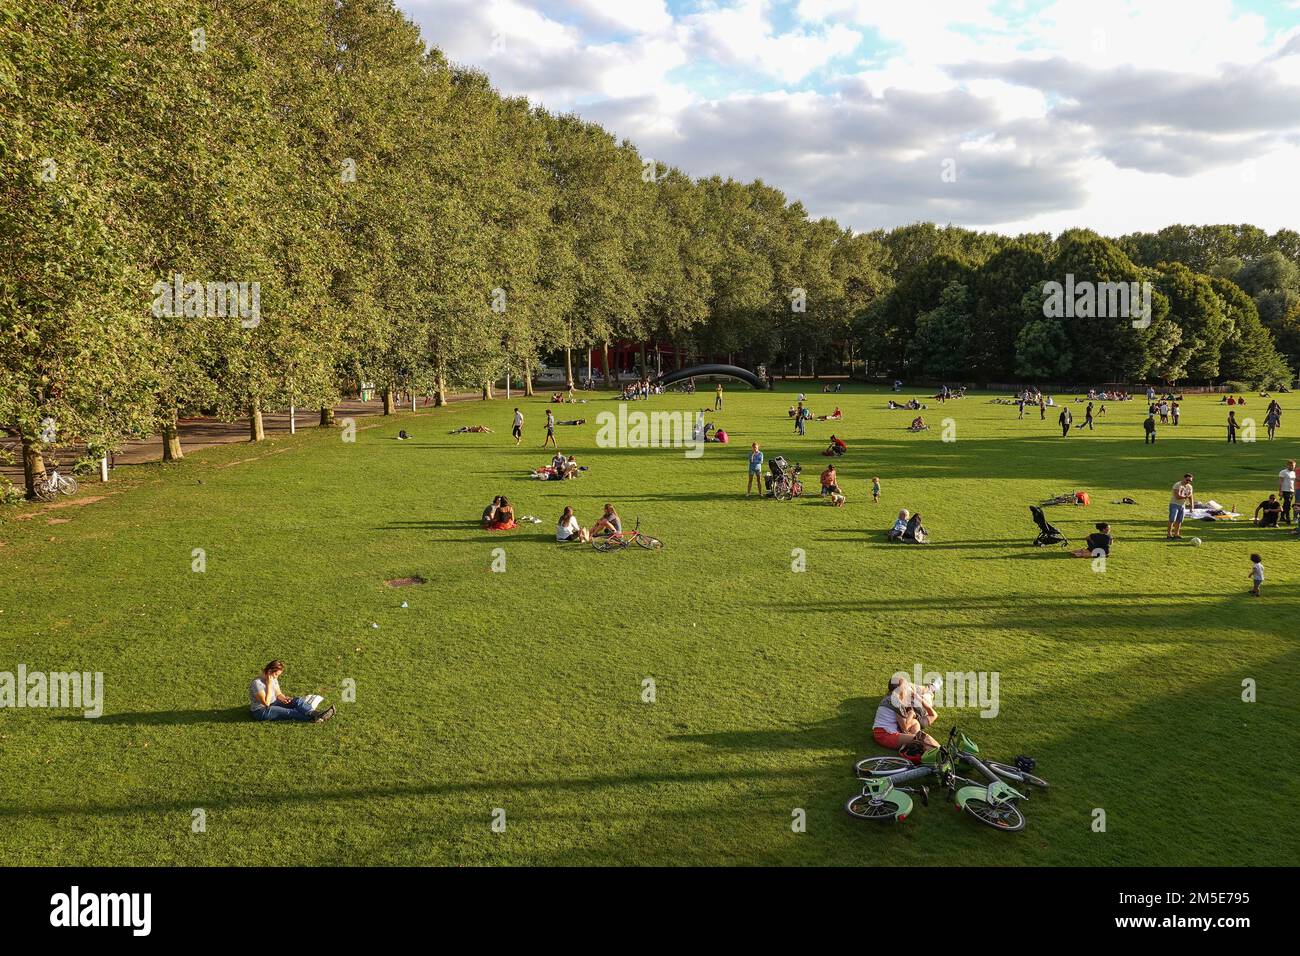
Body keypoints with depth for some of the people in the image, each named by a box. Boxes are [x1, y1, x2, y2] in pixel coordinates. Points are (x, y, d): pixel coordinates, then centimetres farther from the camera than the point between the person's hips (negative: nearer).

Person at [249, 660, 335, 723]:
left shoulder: (273, 679, 4)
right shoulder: (257, 683, -23)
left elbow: (278, 694, 11)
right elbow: (266, 703, -26)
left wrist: (284, 698, -13)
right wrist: (269, 685, -26)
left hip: (273, 704, 8)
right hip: (261, 711, -7)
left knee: (297, 700, -17)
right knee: (289, 712, -29)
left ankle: (315, 713, -40)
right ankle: (313, 718, -40)